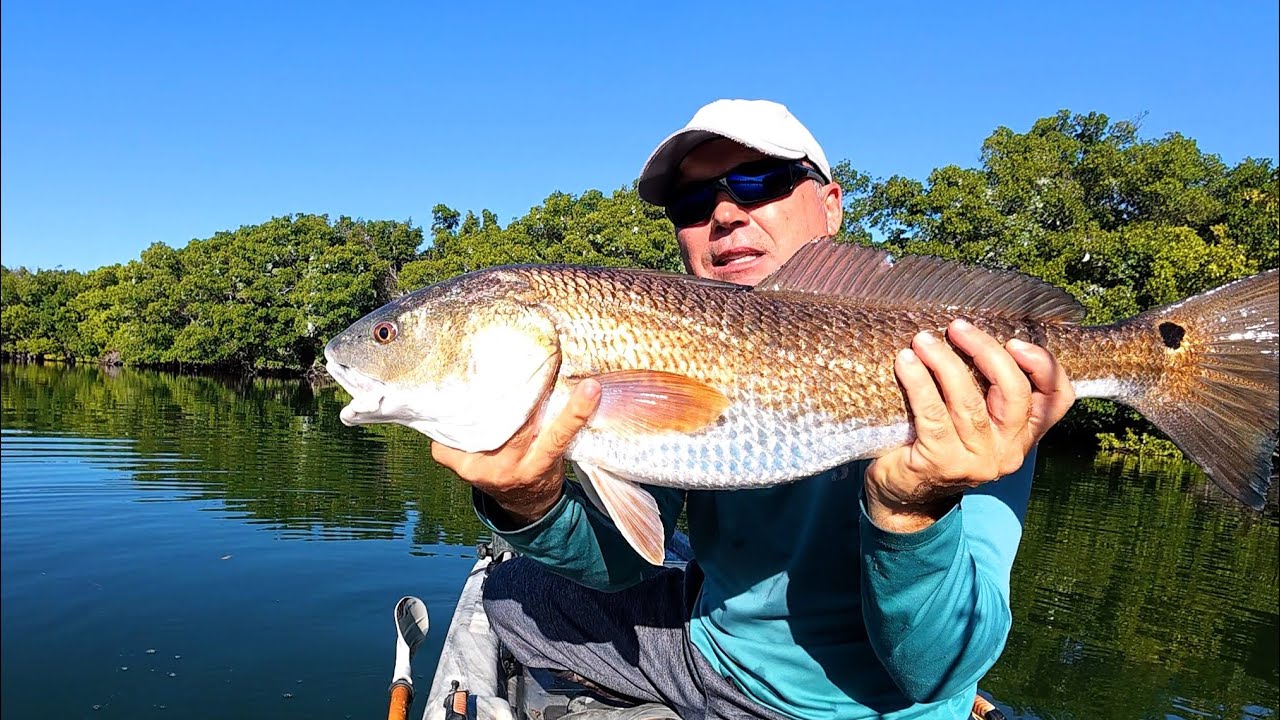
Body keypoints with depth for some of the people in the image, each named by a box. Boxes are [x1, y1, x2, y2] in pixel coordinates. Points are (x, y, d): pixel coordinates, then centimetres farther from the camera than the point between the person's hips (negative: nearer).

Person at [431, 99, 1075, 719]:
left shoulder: (945, 361, -23)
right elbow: (622, 558, -13)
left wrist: (913, 511, -44)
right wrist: (532, 504, -33)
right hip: (708, 633, 4)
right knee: (505, 594, 7)